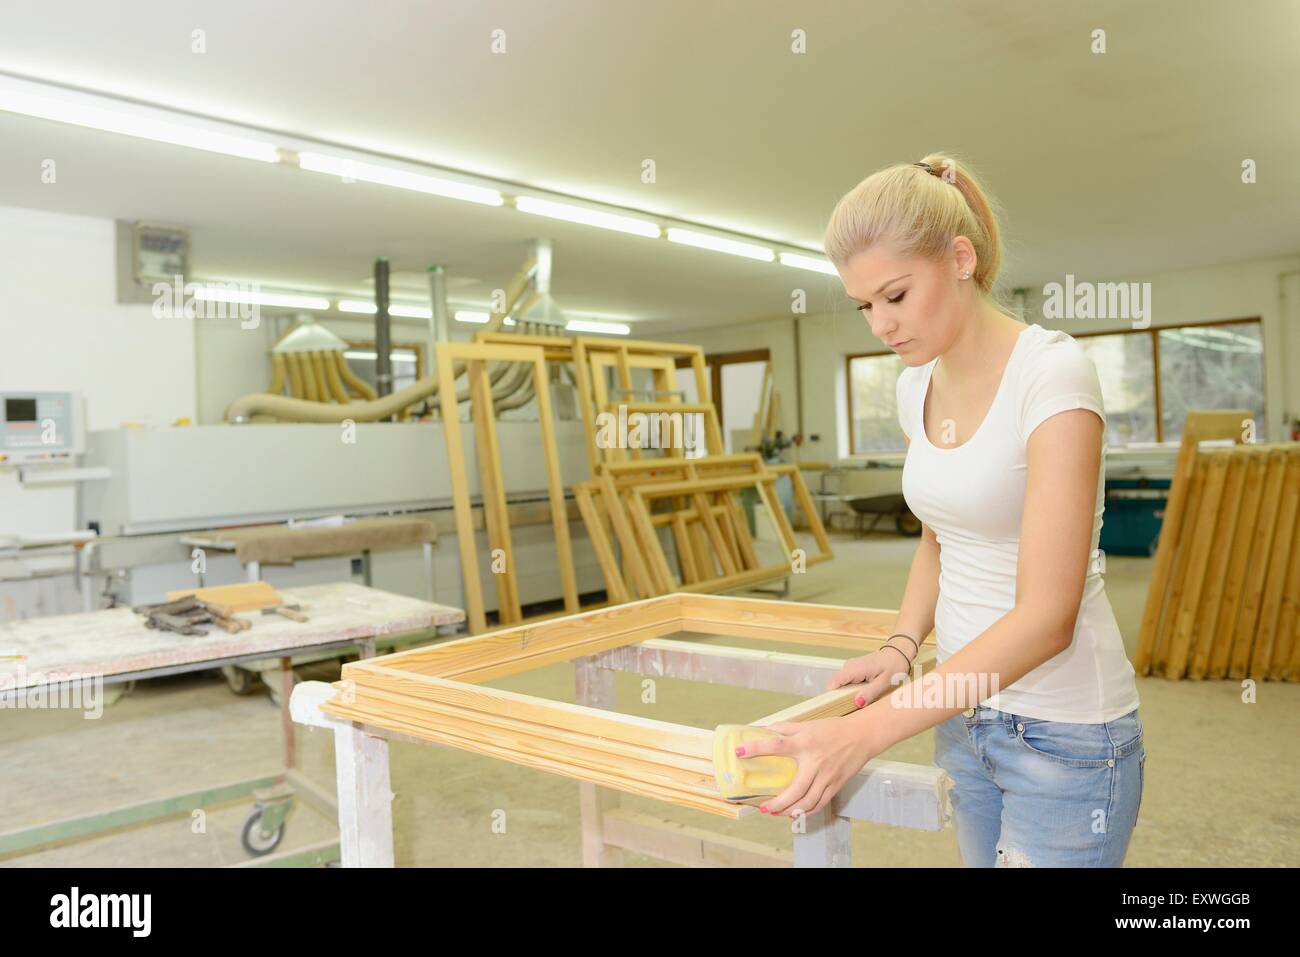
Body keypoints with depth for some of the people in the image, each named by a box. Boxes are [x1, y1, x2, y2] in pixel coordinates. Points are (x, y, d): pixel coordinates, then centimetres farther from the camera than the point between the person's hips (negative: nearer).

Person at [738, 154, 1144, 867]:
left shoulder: (1051, 373, -21)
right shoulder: (916, 385, 2)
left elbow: (1046, 618, -27)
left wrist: (864, 734, -31)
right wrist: (902, 645, -3)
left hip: (1064, 734, -6)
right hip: (967, 711, 7)